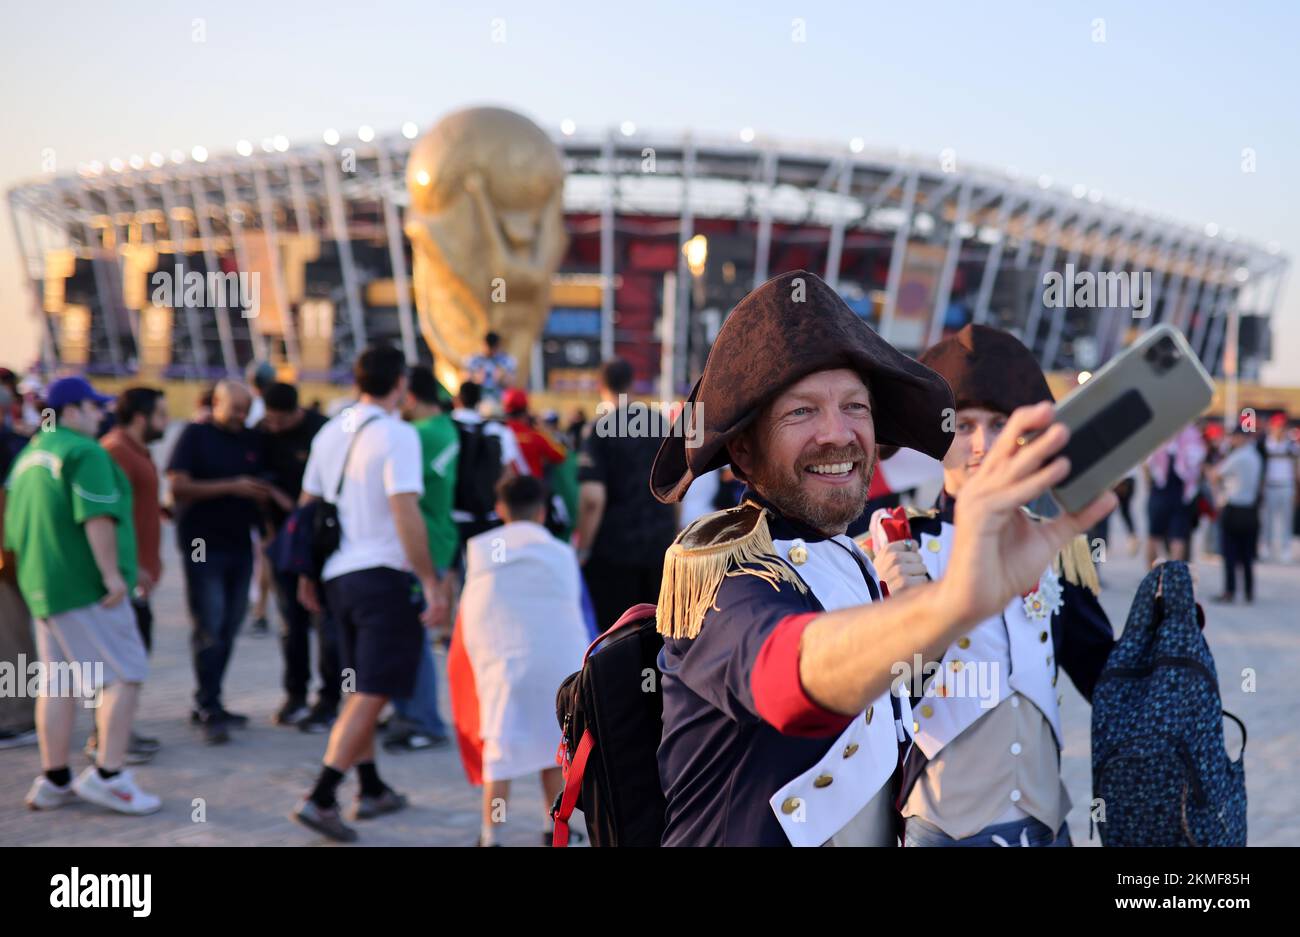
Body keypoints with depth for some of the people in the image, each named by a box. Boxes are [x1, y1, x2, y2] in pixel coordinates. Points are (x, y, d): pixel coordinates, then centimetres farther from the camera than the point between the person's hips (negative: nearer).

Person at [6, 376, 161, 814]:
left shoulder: (29, 455, 18)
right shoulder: (85, 453, -11)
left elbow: (14, 529, 23)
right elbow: (97, 518, -22)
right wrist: (112, 573, -20)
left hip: (43, 587, 10)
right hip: (85, 586, -10)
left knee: (57, 682, 11)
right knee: (124, 675, -6)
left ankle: (54, 781, 14)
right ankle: (108, 774, -10)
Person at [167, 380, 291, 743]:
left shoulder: (251, 440, 13)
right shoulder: (195, 435, -3)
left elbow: (260, 486, 21)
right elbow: (178, 485, -11)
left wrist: (270, 493, -3)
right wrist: (232, 487, -16)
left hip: (240, 545, 6)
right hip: (203, 546, -6)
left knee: (228, 628, 9)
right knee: (209, 628, -8)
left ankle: (207, 706, 18)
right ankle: (209, 709, -5)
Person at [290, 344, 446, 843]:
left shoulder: (330, 432, 11)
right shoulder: (397, 434, -12)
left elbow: (308, 504, 16)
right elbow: (405, 512, -20)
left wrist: (306, 575, 24)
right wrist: (431, 583, -17)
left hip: (338, 575, 8)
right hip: (385, 576, -8)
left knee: (361, 688, 19)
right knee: (371, 694, -5)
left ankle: (372, 790, 28)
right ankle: (320, 798, -11)